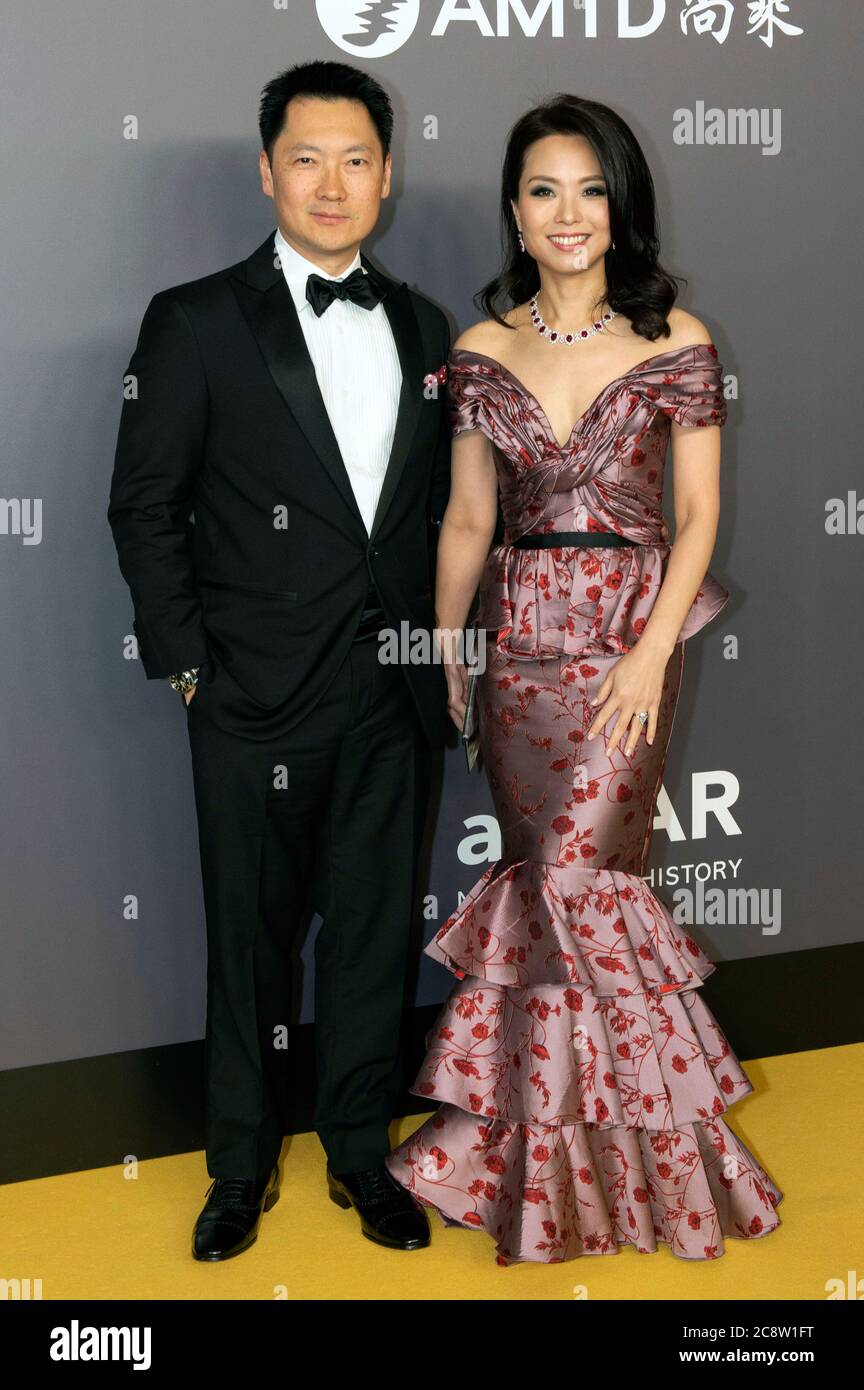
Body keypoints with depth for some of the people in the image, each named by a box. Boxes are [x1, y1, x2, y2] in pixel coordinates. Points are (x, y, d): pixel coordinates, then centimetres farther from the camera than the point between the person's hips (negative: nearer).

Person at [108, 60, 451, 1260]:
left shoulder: (423, 328, 8)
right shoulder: (197, 322, -5)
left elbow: (440, 507, 12)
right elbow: (145, 507, -4)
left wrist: (446, 654, 6)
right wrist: (186, 663, -7)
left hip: (397, 699, 4)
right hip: (258, 703, -3)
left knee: (375, 937, 13)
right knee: (251, 944, 11)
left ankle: (361, 1151, 32)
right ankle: (242, 1163, 30)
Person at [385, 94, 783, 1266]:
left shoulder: (676, 343, -3)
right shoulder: (483, 350, 5)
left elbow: (699, 515, -3)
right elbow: (466, 521, 9)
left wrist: (652, 653, -12)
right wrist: (443, 654, 7)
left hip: (630, 627, -3)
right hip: (518, 633, 3)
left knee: (574, 870, -6)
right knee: (546, 868, 7)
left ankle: (570, 1147, 13)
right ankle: (559, 1129, 23)